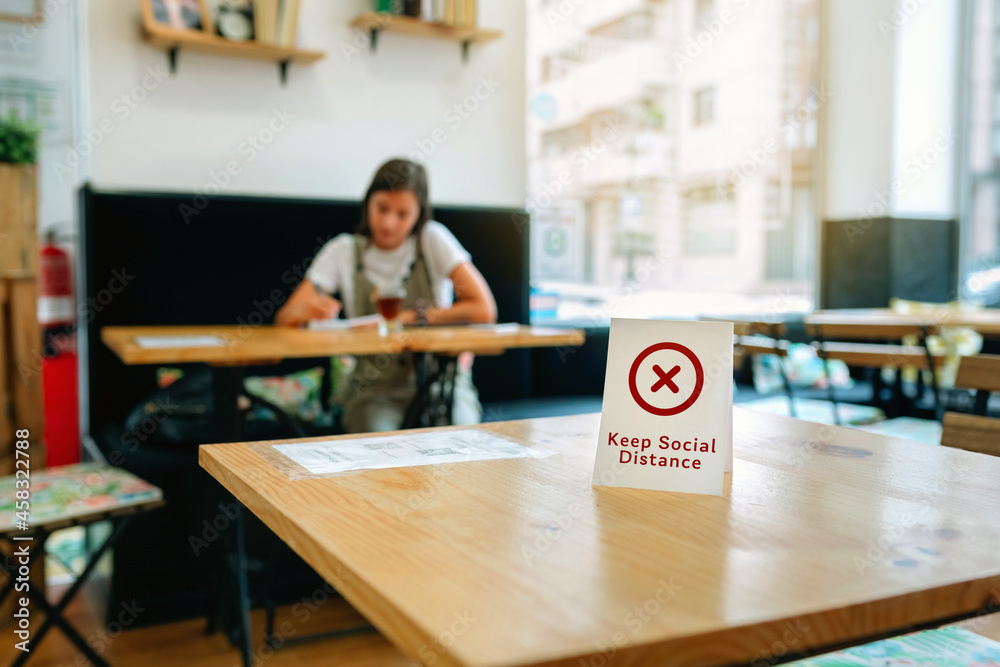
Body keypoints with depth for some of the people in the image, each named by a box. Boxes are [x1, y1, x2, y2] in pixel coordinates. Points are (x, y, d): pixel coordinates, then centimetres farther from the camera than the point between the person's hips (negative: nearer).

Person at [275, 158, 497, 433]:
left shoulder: (433, 240, -2)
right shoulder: (344, 251, 3)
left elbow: (484, 310, -13)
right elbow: (284, 318, -2)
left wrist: (408, 318, -15)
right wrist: (307, 310, -26)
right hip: (375, 390, 1)